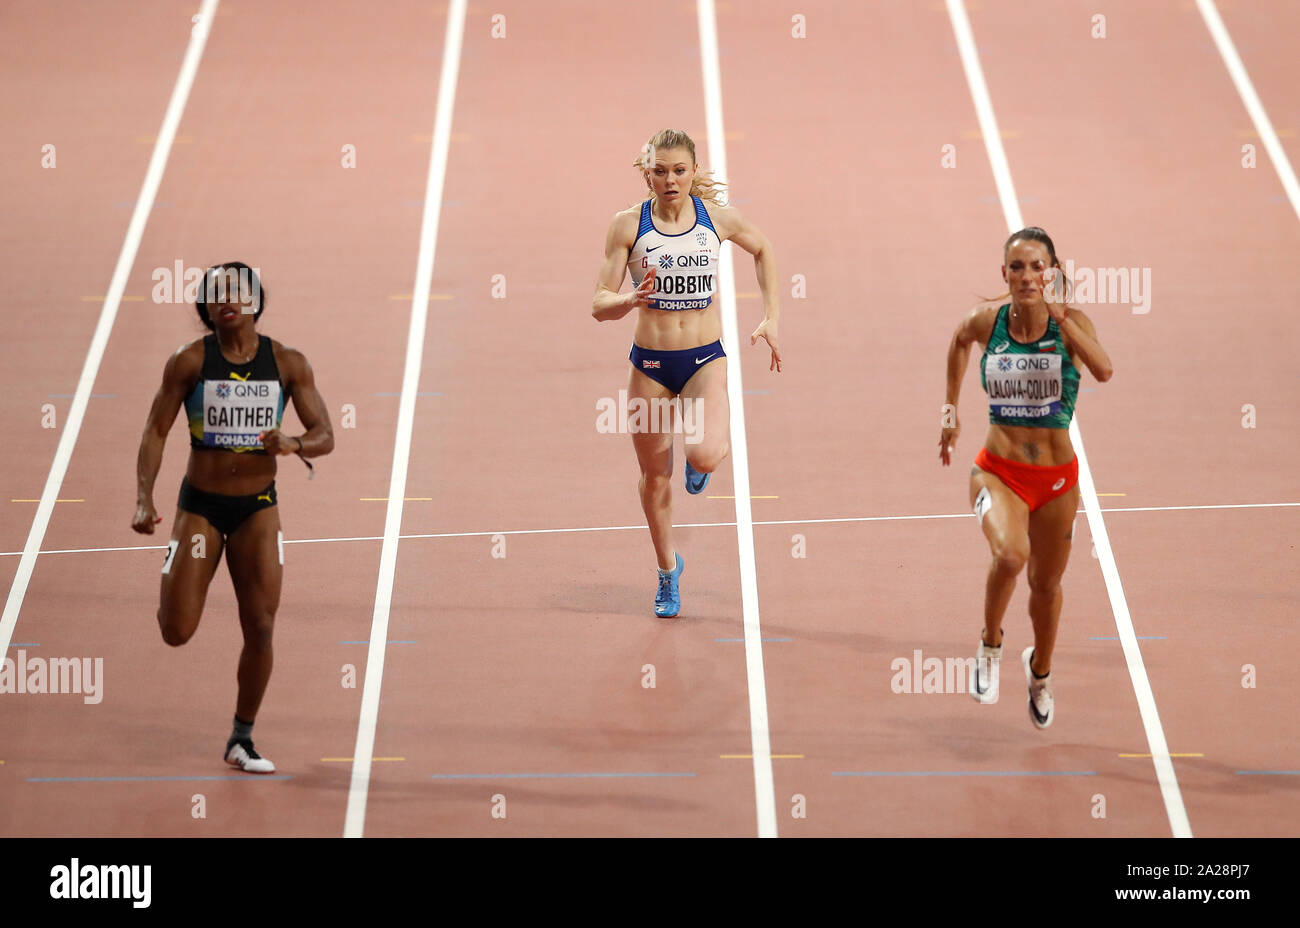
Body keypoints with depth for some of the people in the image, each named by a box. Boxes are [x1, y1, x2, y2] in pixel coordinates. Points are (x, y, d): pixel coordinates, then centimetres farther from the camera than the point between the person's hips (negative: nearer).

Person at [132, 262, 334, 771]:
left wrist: (294, 444, -24)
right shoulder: (189, 361, -6)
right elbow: (155, 431, -4)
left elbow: (325, 435, -1)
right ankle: (171, 590, 34)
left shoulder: (288, 363, -3)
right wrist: (144, 499, -16)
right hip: (200, 505, -1)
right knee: (176, 632, -4)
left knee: (260, 629, -5)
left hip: (258, 508, 1)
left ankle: (242, 738, 12)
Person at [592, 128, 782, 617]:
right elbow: (600, 305, -7)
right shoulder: (628, 224, -7)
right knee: (655, 475, 9)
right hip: (650, 362, 1)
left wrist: (770, 317, 11)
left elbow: (763, 249, 17)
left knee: (704, 456, -23)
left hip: (705, 358, -1)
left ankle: (714, 449, 17)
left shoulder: (718, 218, -4)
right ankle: (668, 570, 31)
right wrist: (633, 299, -29)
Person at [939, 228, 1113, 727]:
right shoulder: (986, 320, -5)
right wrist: (951, 408, 22)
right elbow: (959, 341, 20)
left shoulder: (1070, 321, -10)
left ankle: (1040, 668, 47)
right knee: (1010, 554, -30)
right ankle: (990, 646, -2)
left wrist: (1059, 315, -38)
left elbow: (1103, 370, -30)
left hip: (1056, 478, 1)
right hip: (998, 470, -1)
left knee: (1046, 583, 15)